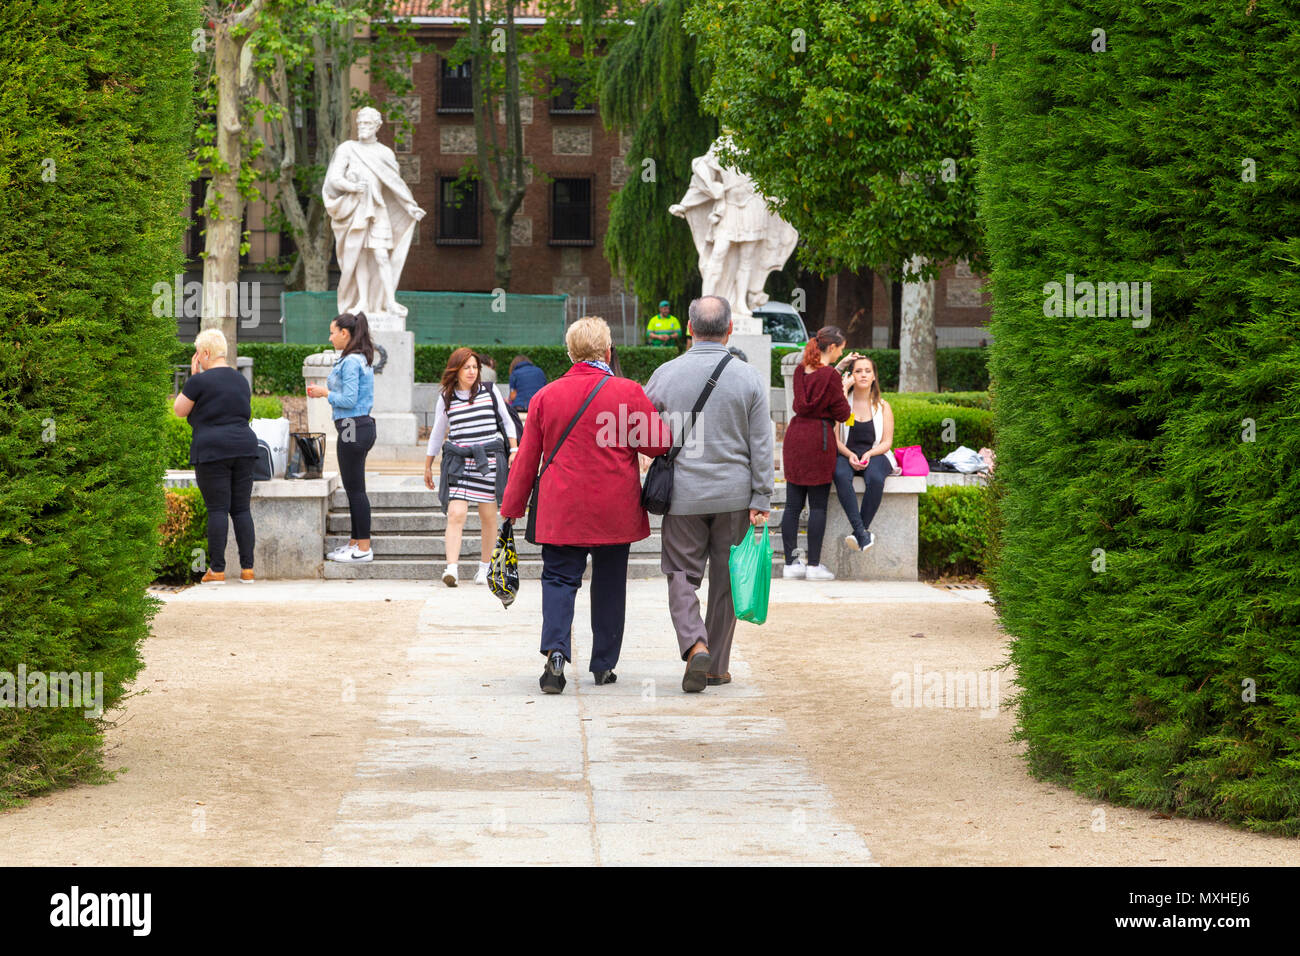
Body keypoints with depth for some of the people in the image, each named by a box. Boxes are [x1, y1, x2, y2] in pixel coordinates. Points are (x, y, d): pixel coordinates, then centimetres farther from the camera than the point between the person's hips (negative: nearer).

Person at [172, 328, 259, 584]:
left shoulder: (200, 381, -8)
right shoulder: (241, 379, 13)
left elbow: (180, 410, 4)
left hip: (212, 450, -6)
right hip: (244, 447, 6)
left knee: (217, 510, -4)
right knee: (242, 509, 6)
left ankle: (217, 570, -2)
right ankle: (247, 568, 4)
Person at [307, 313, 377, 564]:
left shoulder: (351, 362, -16)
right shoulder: (362, 359, 15)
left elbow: (349, 400, -20)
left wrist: (324, 393, -5)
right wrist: (327, 391, 15)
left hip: (353, 428, -10)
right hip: (361, 426, 10)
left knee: (355, 489, -5)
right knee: (353, 488, 15)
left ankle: (363, 549, -2)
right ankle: (355, 542, 22)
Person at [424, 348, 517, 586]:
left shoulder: (490, 392, 5)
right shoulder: (445, 398, 7)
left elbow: (507, 423, 14)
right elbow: (437, 433, 17)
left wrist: (513, 451, 5)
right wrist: (428, 466, 21)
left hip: (489, 460, 0)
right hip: (458, 461, 0)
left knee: (488, 516, 3)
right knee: (456, 514, -14)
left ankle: (485, 567, 16)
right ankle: (452, 568, -20)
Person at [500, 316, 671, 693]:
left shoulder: (545, 396, 1)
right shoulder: (628, 393, -7)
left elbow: (527, 459, 5)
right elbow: (659, 442, -6)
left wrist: (512, 507, 13)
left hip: (562, 510, 1)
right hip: (614, 512, -1)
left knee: (559, 578, 4)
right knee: (609, 584, 11)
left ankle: (555, 651, -19)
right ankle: (604, 665, 18)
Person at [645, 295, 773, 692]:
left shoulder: (665, 374, -3)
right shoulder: (748, 378, -4)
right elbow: (761, 447, -5)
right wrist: (760, 501, -1)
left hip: (682, 494, 0)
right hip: (733, 495, 0)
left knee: (681, 575, 7)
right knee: (725, 580, 10)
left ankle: (695, 646, -16)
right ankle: (717, 666, 15)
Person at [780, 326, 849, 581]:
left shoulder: (800, 371, 7)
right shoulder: (831, 376, -12)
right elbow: (842, 414, -7)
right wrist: (843, 390, 7)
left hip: (795, 435, 6)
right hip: (819, 438, -6)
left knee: (793, 504, 6)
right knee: (818, 506, 0)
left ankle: (791, 562, 8)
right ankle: (814, 564, 2)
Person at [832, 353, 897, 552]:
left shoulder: (882, 406, 11)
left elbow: (887, 442, 6)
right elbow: (835, 438, 2)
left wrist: (869, 454, -13)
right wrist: (849, 455, -16)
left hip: (875, 455, 0)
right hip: (845, 454, 0)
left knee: (875, 479, -37)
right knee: (841, 475, -37)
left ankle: (858, 533, -29)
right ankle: (862, 533, -42)